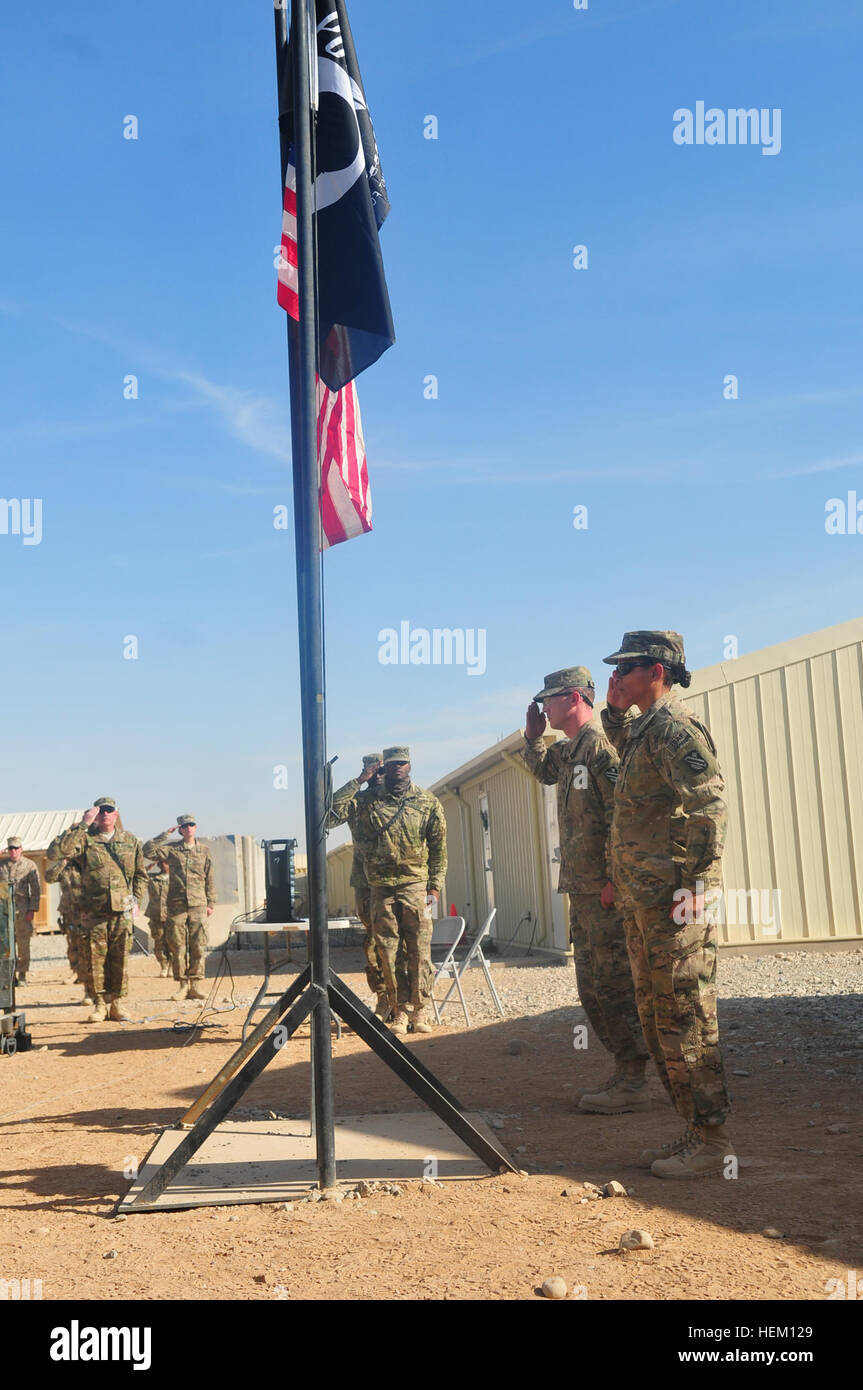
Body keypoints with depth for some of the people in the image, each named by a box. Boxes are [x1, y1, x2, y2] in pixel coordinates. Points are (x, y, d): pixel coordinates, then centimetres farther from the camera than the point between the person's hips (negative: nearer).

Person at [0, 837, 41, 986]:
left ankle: (22, 976, 8)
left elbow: (36, 890, 1)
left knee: (23, 944, 1)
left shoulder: (29, 865, 2)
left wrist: (32, 910, -6)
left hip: (22, 910, -2)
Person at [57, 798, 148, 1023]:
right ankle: (100, 1003, 9)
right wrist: (84, 823, -14)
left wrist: (136, 900, 6)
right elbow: (64, 849, -17)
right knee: (96, 957, 0)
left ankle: (116, 1003, 10)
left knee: (120, 957, 2)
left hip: (122, 910, 2)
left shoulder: (130, 841, 12)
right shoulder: (85, 838, 4)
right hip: (94, 910, -1)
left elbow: (140, 875, 18)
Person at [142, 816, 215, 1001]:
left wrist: (210, 903, 10)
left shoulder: (204, 851, 12)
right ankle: (183, 985, 7)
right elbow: (147, 851, -7)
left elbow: (209, 879, 14)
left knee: (198, 947, -1)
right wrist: (165, 835, -4)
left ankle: (195, 985, 4)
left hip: (198, 905, 1)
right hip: (176, 906, -1)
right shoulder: (171, 848, 6)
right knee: (177, 947, 0)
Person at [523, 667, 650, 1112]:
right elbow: (542, 770, 39)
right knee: (592, 989, 14)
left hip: (606, 891, -10)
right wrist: (533, 734, 23)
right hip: (581, 891, 10)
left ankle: (632, 1085, 2)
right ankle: (624, 1073, 22)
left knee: (615, 985, -5)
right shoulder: (568, 753, 16)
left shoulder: (601, 746, -13)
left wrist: (614, 879, -22)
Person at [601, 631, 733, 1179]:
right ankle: (695, 1131, 24)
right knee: (656, 1017, 14)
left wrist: (694, 882, -22)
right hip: (643, 902, 10)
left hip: (676, 900, -10)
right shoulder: (643, 729, 16)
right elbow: (625, 754, 39)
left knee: (685, 1018, -4)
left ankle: (712, 1141, 6)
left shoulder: (676, 728, -14)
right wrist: (614, 711, 22)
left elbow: (709, 807, -22)